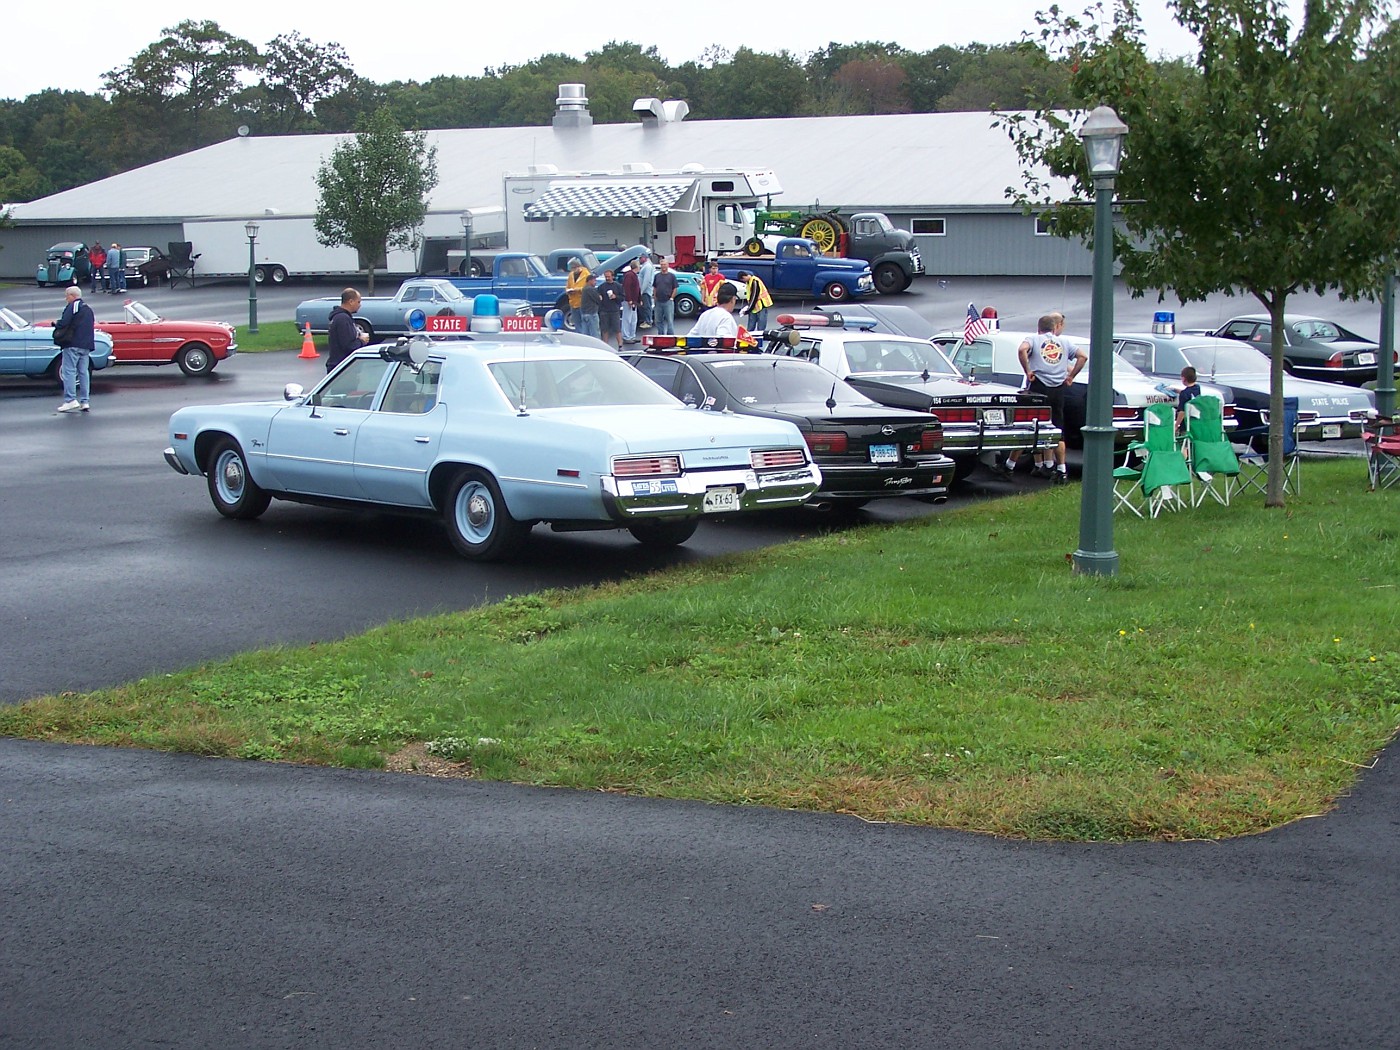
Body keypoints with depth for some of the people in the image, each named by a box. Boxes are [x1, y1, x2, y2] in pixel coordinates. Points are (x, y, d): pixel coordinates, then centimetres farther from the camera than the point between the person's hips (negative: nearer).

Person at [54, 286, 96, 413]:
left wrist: (56, 327, 3)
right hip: (86, 345, 8)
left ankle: (70, 400, -15)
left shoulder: (72, 306, -6)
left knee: (68, 371, -7)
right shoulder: (88, 309, 20)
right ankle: (84, 401, 6)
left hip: (73, 344, -8)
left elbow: (63, 323, -17)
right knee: (83, 372, 8)